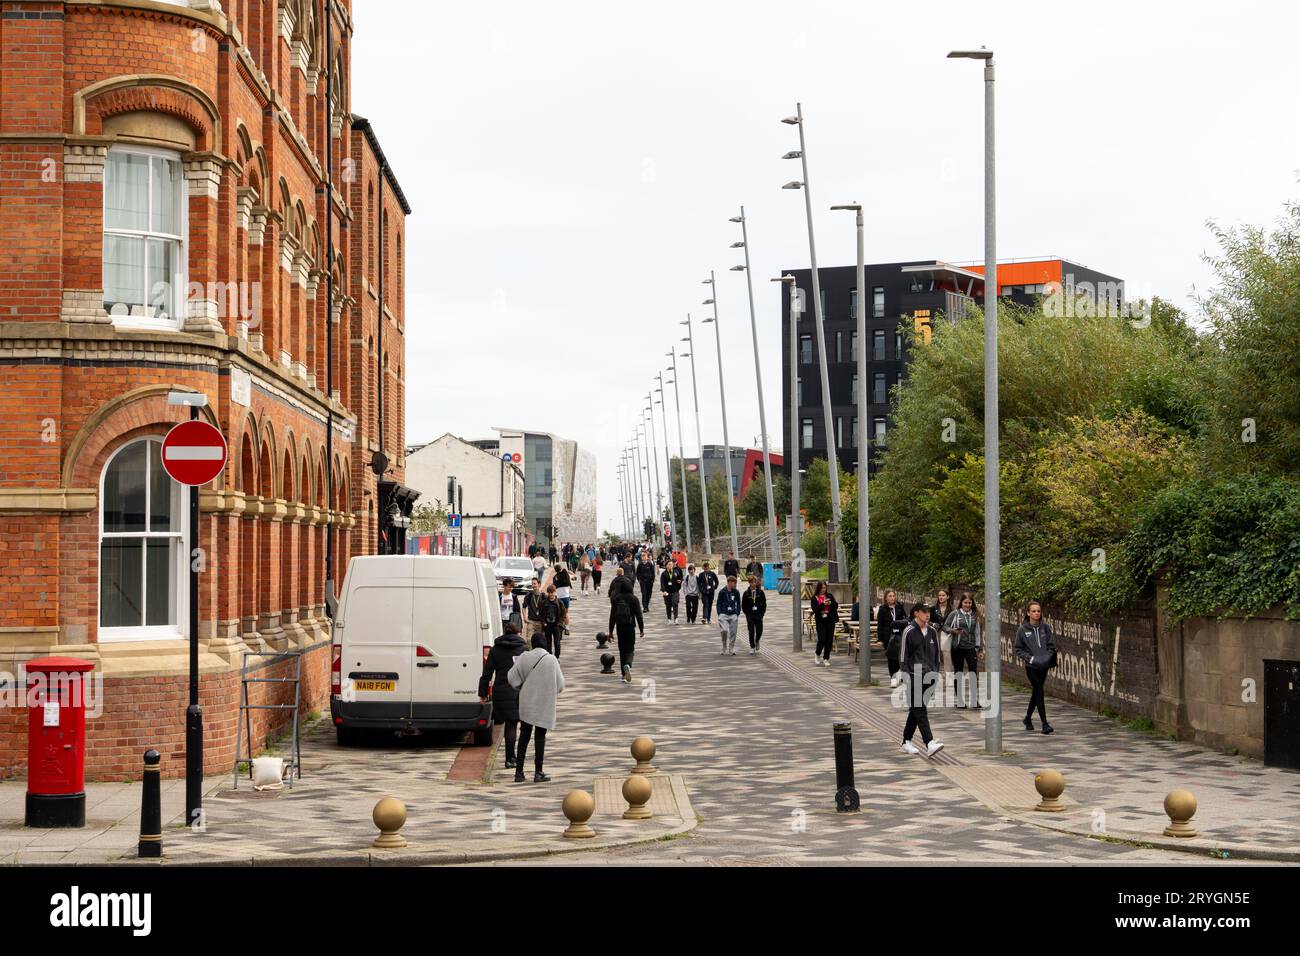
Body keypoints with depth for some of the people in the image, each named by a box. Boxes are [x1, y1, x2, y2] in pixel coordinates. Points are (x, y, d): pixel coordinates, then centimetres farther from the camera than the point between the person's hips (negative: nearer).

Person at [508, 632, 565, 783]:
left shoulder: (524, 657, -6)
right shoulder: (551, 660, -12)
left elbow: (512, 677, -4)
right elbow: (560, 685, -8)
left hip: (526, 703, 2)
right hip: (544, 705, -2)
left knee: (524, 737, 10)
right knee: (540, 737, 7)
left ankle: (519, 772, 10)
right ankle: (538, 773, 8)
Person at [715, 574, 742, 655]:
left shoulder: (736, 592, 6)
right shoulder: (722, 592, -1)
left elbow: (738, 604, 13)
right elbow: (718, 604, 3)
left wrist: (737, 614, 3)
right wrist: (719, 615, -5)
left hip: (733, 615, 3)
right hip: (724, 614, -3)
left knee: (733, 633, 0)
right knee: (724, 630, -17)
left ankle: (731, 649, 12)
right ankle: (724, 648, 2)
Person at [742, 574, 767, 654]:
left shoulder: (760, 592, 1)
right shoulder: (746, 593, 0)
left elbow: (764, 604, 5)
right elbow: (743, 605, 4)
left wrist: (762, 613, -3)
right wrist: (747, 614, -4)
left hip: (759, 615, 1)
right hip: (750, 616, -1)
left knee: (759, 631, 0)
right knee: (751, 632, -3)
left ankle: (757, 641, 30)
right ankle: (752, 647, 7)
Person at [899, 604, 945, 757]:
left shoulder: (932, 632, 11)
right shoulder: (909, 632, -6)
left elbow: (936, 655, 19)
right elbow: (904, 657, -7)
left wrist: (936, 674, 14)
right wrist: (906, 679, -10)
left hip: (928, 676, 6)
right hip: (914, 676, -6)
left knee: (915, 710, 12)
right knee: (920, 711, -12)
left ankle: (906, 743, 21)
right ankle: (929, 744, -21)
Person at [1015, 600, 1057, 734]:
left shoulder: (1045, 627, 3)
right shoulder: (1023, 630, -3)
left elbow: (1052, 645, 6)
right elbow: (1018, 649, 1)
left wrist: (1048, 657, -10)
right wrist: (1030, 658, -12)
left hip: (1044, 666, 3)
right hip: (1031, 666, -3)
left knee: (1037, 692, 13)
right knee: (1039, 692, -11)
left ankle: (1028, 718, 33)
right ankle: (1044, 723, -12)